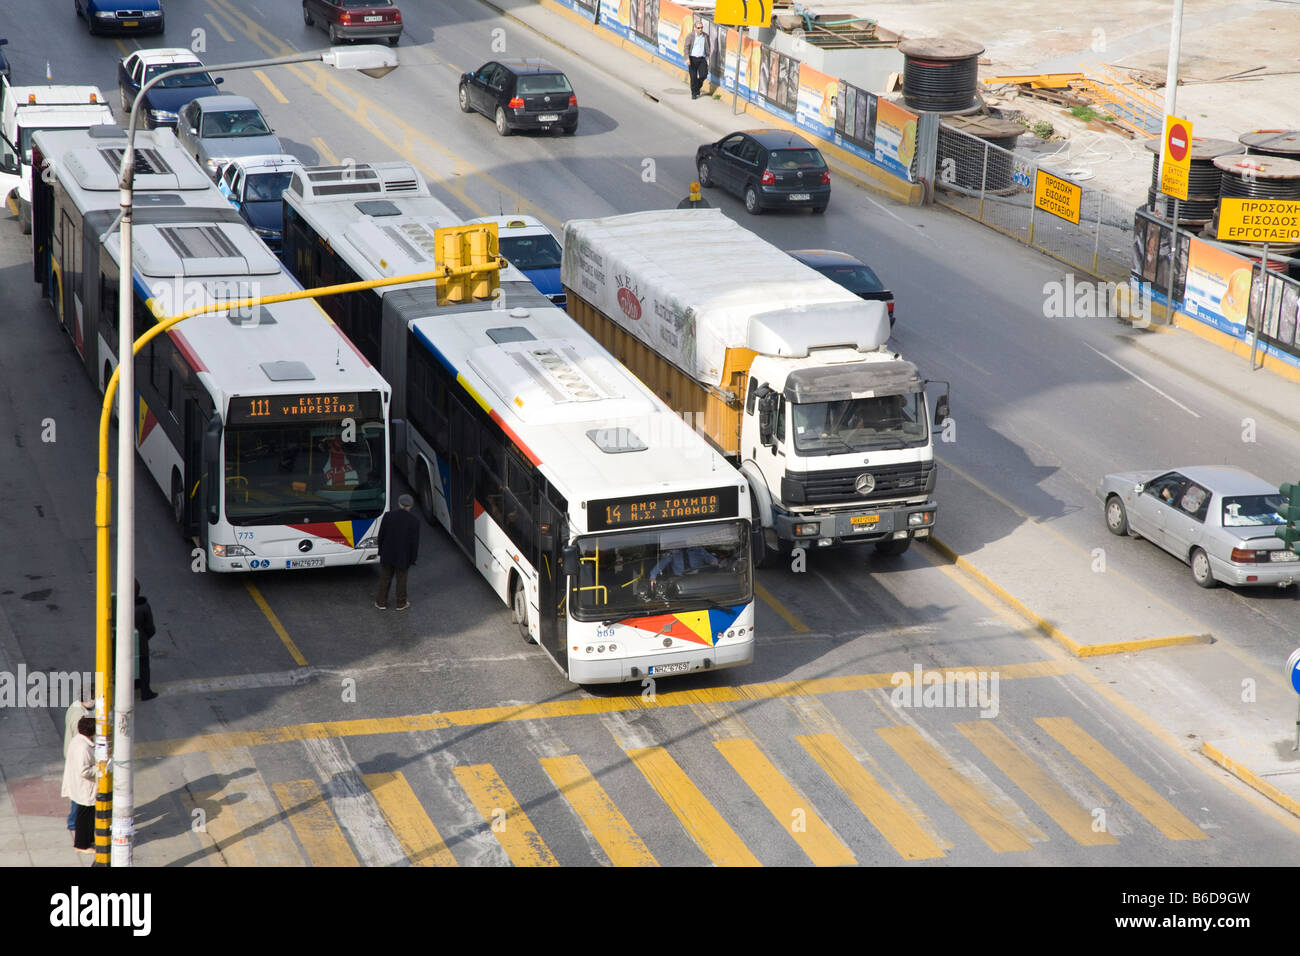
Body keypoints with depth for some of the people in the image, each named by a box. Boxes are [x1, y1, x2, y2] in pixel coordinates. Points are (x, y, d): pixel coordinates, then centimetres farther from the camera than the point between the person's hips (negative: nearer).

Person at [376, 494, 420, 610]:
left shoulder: (388, 516, -9)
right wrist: (412, 560, 0)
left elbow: (381, 536, -2)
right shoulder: (414, 521, -14)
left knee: (384, 579, 16)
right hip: (403, 556, -1)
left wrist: (380, 552, 11)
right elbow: (414, 542, -10)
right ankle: (401, 603, 27)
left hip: (387, 554, 2)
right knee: (401, 579, 15)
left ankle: (381, 603, 25)